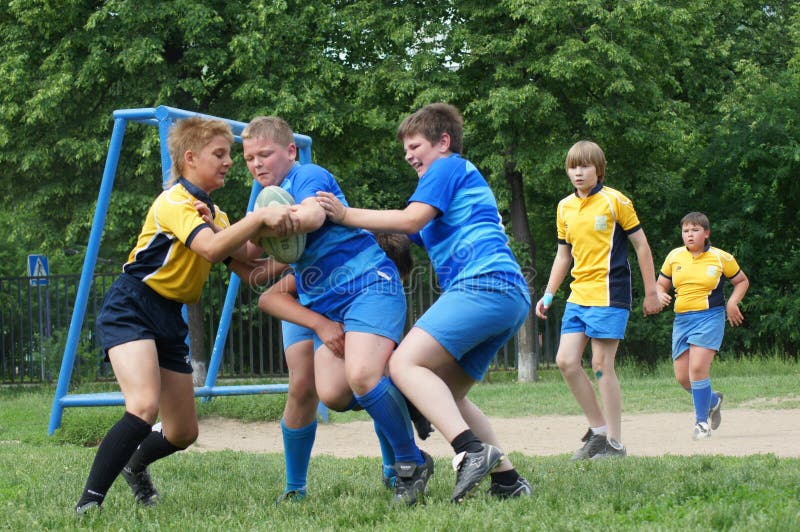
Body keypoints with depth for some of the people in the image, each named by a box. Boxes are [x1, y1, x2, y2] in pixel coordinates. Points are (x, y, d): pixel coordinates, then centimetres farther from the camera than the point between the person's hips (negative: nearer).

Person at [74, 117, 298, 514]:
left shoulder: (213, 213, 17)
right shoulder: (174, 202, -13)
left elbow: (244, 259, 7)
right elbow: (211, 248, -30)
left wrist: (270, 229, -8)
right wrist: (259, 217, -32)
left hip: (171, 319, 9)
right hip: (130, 309, -9)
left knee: (183, 433, 14)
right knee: (143, 407, -31)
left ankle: (135, 464, 46)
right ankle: (89, 501, -27)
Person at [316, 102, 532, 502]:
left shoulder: (450, 167, 7)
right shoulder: (463, 180, 35)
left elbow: (411, 220, -8)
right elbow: (407, 239, 32)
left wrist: (347, 215, -3)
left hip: (483, 283, -10)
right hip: (512, 297, 10)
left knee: (405, 364, -21)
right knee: (446, 396, 12)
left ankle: (472, 450, -37)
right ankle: (507, 479, 4)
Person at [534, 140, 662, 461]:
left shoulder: (614, 201, -6)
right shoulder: (564, 207, 11)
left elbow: (641, 245, -1)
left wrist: (651, 292, -2)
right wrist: (548, 295, 14)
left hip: (609, 295, -6)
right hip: (578, 296, 7)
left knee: (601, 365, -8)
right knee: (566, 361, -1)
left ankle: (614, 443, 0)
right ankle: (598, 429, 13)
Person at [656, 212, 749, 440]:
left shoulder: (721, 258, 0)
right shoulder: (674, 256, 8)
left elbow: (742, 281, 13)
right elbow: (661, 284, 18)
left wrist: (732, 302, -4)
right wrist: (661, 295, -5)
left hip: (709, 318, -5)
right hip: (682, 319, 5)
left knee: (697, 368, -20)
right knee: (682, 377, 3)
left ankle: (702, 421, -5)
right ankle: (712, 400, 33)